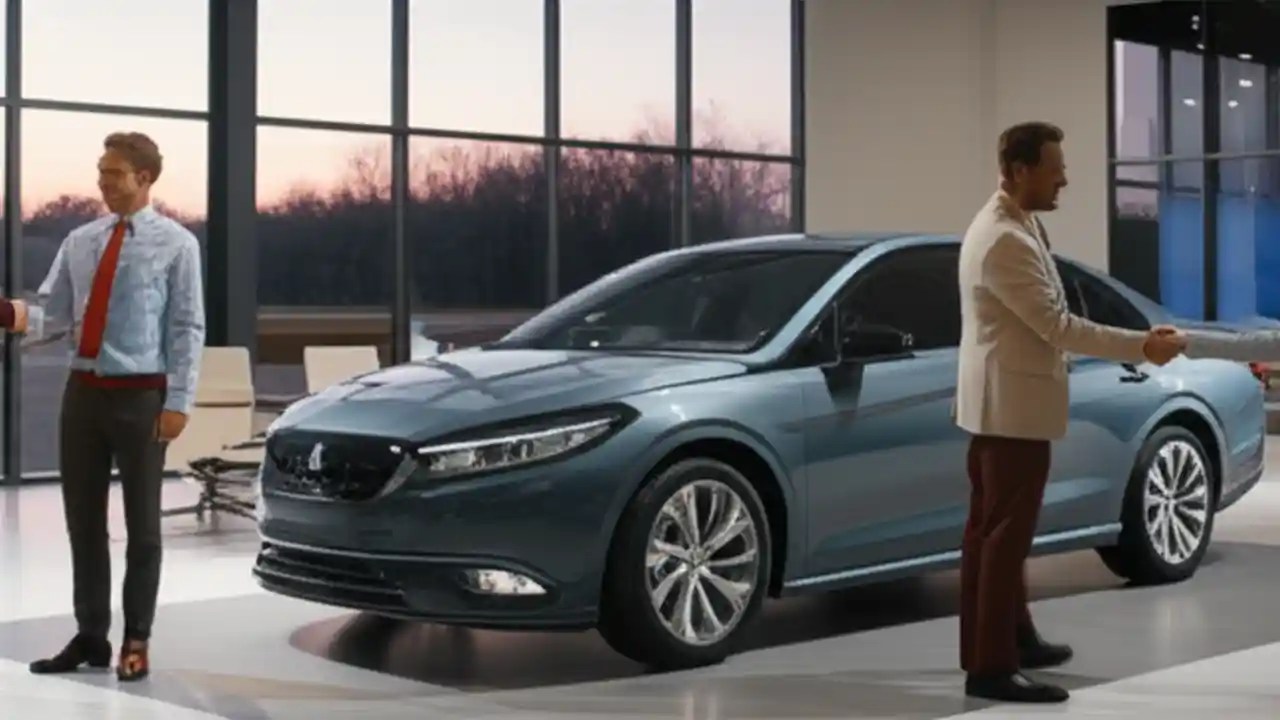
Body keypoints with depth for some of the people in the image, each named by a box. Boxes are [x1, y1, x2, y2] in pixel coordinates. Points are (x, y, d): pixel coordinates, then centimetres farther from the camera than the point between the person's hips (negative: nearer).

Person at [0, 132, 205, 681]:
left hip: (140, 395, -5)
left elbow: (188, 328, -7)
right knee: (83, 521, 10)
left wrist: (178, 402, -14)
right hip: (83, 391, 5)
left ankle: (136, 642, 16)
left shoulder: (176, 244, -5)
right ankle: (90, 637, 21)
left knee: (142, 523, 5)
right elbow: (53, 313, 4)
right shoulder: (79, 242, 8)